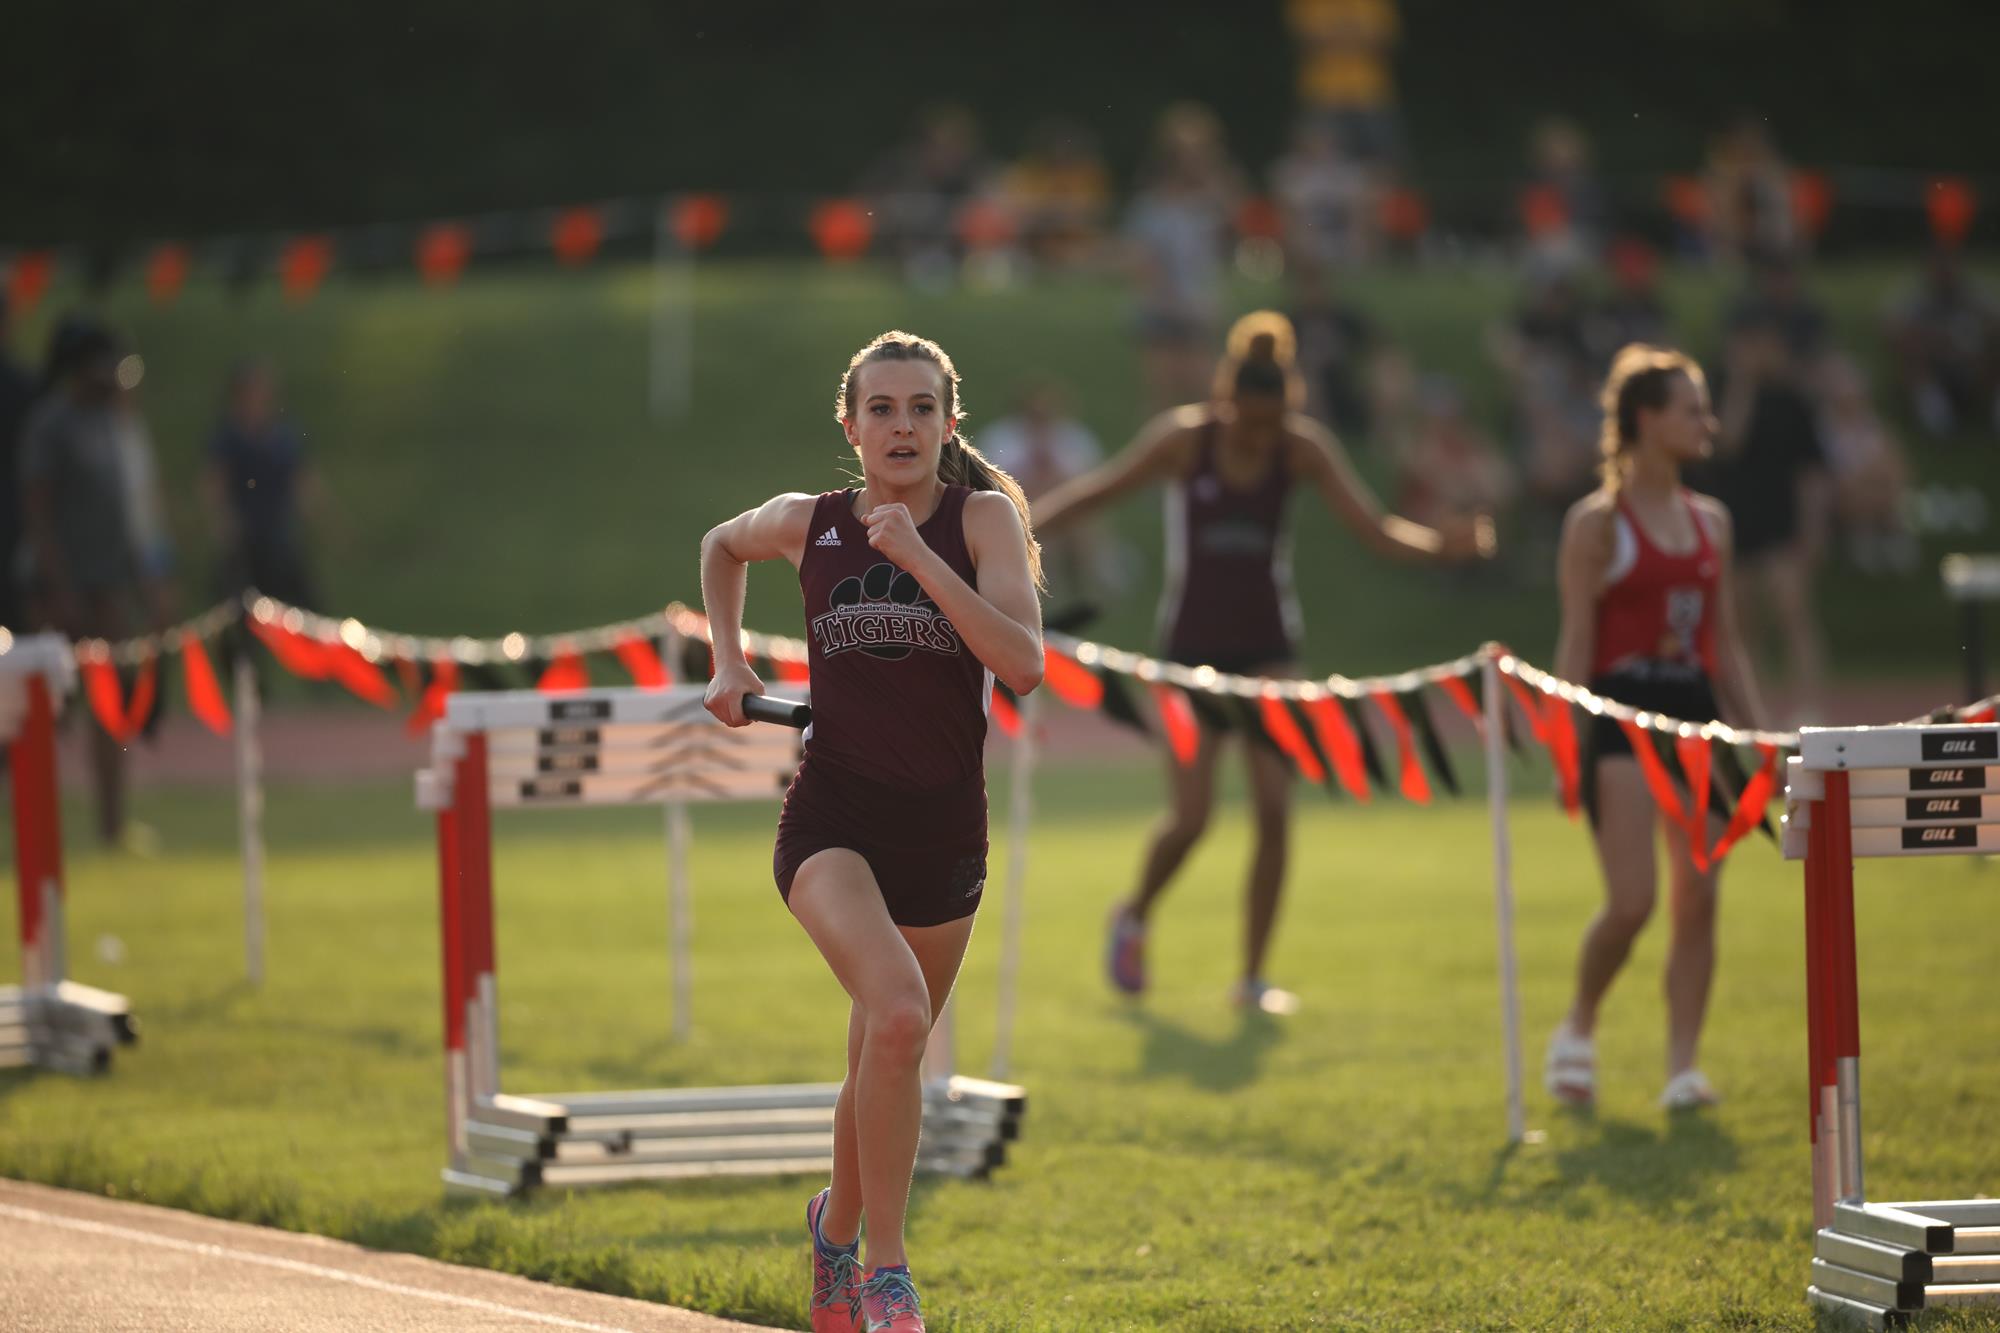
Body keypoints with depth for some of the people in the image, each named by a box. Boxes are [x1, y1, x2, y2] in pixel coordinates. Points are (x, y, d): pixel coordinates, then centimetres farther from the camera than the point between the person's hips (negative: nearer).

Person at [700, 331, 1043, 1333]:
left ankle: (837, 1231, 47)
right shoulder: (809, 524, 2)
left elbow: (1023, 666, -18)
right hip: (831, 824, -2)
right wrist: (729, 664, 14)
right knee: (897, 1012, -28)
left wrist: (918, 558, -23)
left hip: (944, 835, 2)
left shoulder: (983, 518, -4)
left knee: (886, 1064, 15)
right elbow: (722, 546, 26)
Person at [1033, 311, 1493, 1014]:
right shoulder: (1184, 438, -12)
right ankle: (1134, 916, 26)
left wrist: (1439, 545, -26)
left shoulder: (1303, 448, -8)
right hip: (1192, 645, -2)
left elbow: (1374, 527, -9)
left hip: (1267, 645, 2)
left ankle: (1254, 975, 4)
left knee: (1274, 808, -8)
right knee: (1191, 815, -6)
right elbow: (1095, 491, -11)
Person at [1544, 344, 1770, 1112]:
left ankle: (1682, 1066, 1)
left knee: (1697, 897, -2)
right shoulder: (1598, 522, -5)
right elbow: (1576, 643, -8)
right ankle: (1577, 1031, 13)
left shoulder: (1711, 521, 13)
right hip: (1621, 715, -6)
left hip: (1695, 714, 6)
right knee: (1631, 901, -11)